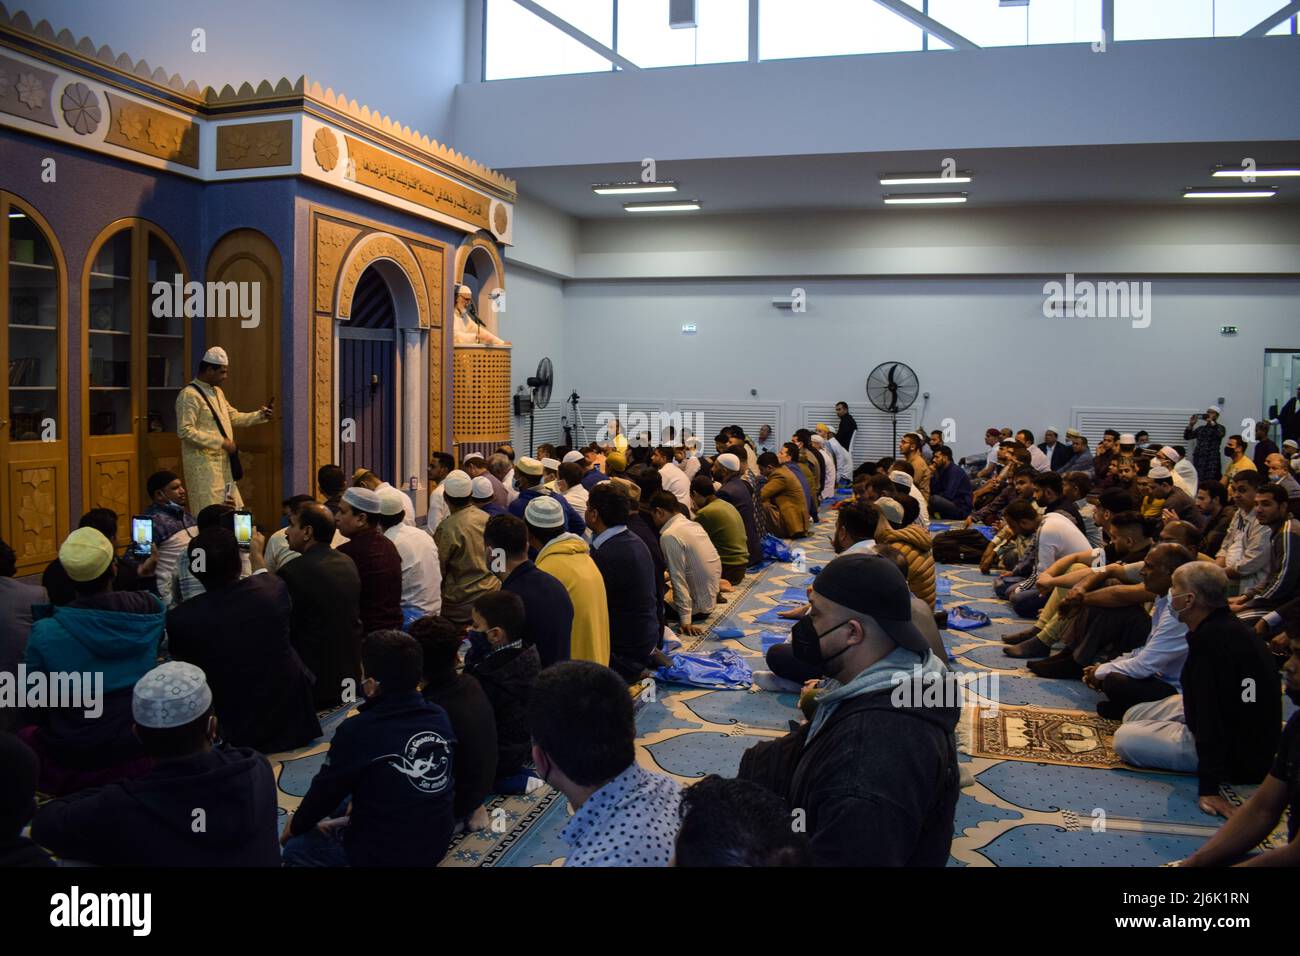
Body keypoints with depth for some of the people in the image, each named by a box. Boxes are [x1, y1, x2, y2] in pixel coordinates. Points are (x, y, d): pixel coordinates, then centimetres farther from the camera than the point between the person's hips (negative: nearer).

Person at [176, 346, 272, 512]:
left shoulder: (217, 391, 14)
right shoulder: (189, 395, -14)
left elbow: (233, 416, 23)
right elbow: (185, 431, -21)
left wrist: (259, 415, 6)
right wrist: (220, 442, -21)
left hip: (223, 462, 9)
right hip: (203, 464, -9)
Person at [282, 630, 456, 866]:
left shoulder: (358, 731, -24)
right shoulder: (440, 717, -8)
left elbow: (326, 789, -7)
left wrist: (295, 826, 12)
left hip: (383, 855, -6)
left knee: (295, 847, 18)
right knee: (346, 804, 29)